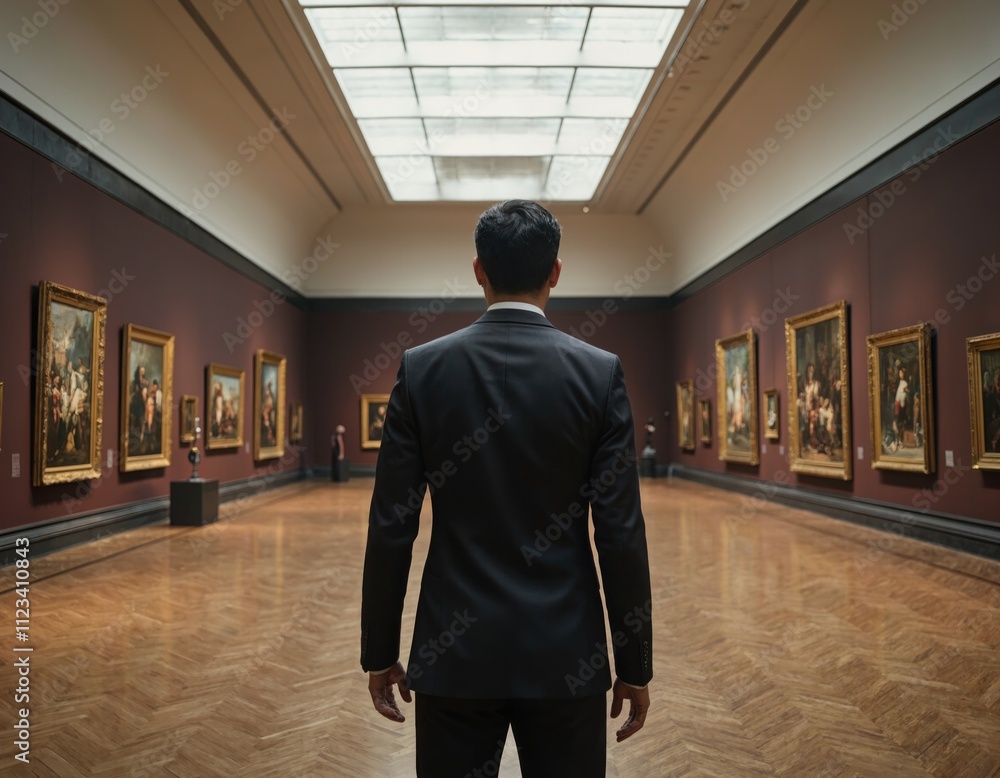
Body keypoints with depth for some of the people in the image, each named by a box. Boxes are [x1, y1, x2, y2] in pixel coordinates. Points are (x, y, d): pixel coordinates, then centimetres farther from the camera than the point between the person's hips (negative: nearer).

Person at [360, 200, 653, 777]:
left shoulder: (421, 368, -6)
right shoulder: (601, 372, -8)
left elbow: (391, 527, -4)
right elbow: (621, 533, -8)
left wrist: (381, 652, 7)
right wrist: (635, 666, 3)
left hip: (454, 651, 1)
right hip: (566, 654, 0)